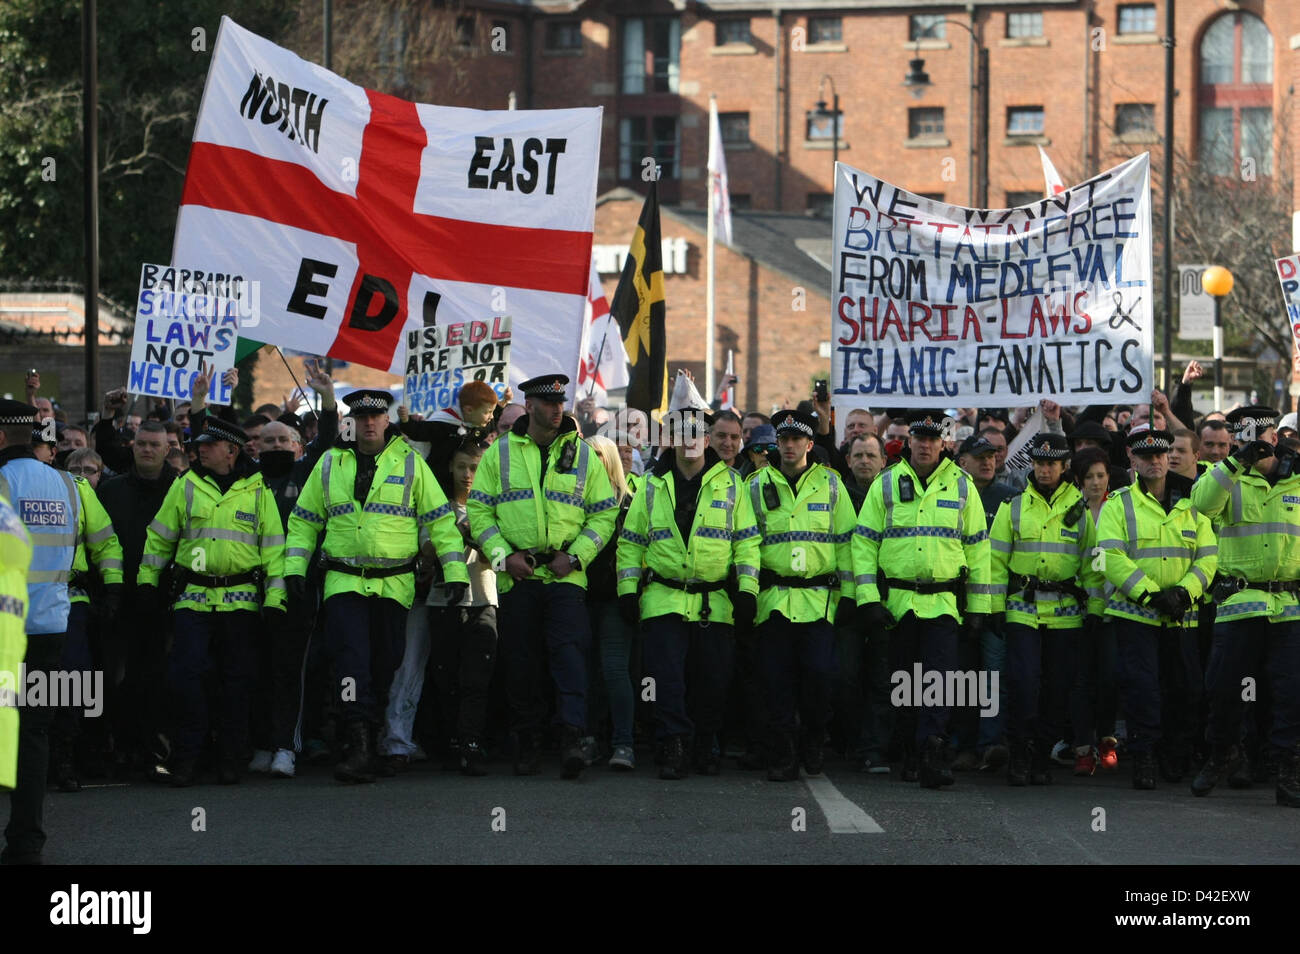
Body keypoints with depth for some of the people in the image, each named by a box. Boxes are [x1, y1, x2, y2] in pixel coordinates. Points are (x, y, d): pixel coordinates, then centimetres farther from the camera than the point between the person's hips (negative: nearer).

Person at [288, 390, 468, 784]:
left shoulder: (410, 462, 5)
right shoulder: (330, 464, 9)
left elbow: (440, 519, 5)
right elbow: (303, 521, 14)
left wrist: (456, 571, -2)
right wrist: (294, 570, 5)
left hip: (394, 585, 0)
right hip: (344, 584, 0)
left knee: (384, 666, 5)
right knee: (352, 661, -13)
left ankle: (373, 736, 18)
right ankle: (358, 749, -19)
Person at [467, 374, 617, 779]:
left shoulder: (582, 454, 7)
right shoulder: (500, 453, 7)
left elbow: (604, 514, 7)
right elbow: (478, 510, 6)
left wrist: (575, 555, -6)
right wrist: (503, 554, -7)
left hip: (565, 575, -1)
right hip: (516, 575, 1)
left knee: (570, 653, -15)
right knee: (521, 662, 4)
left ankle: (572, 739, -21)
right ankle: (527, 743, 14)